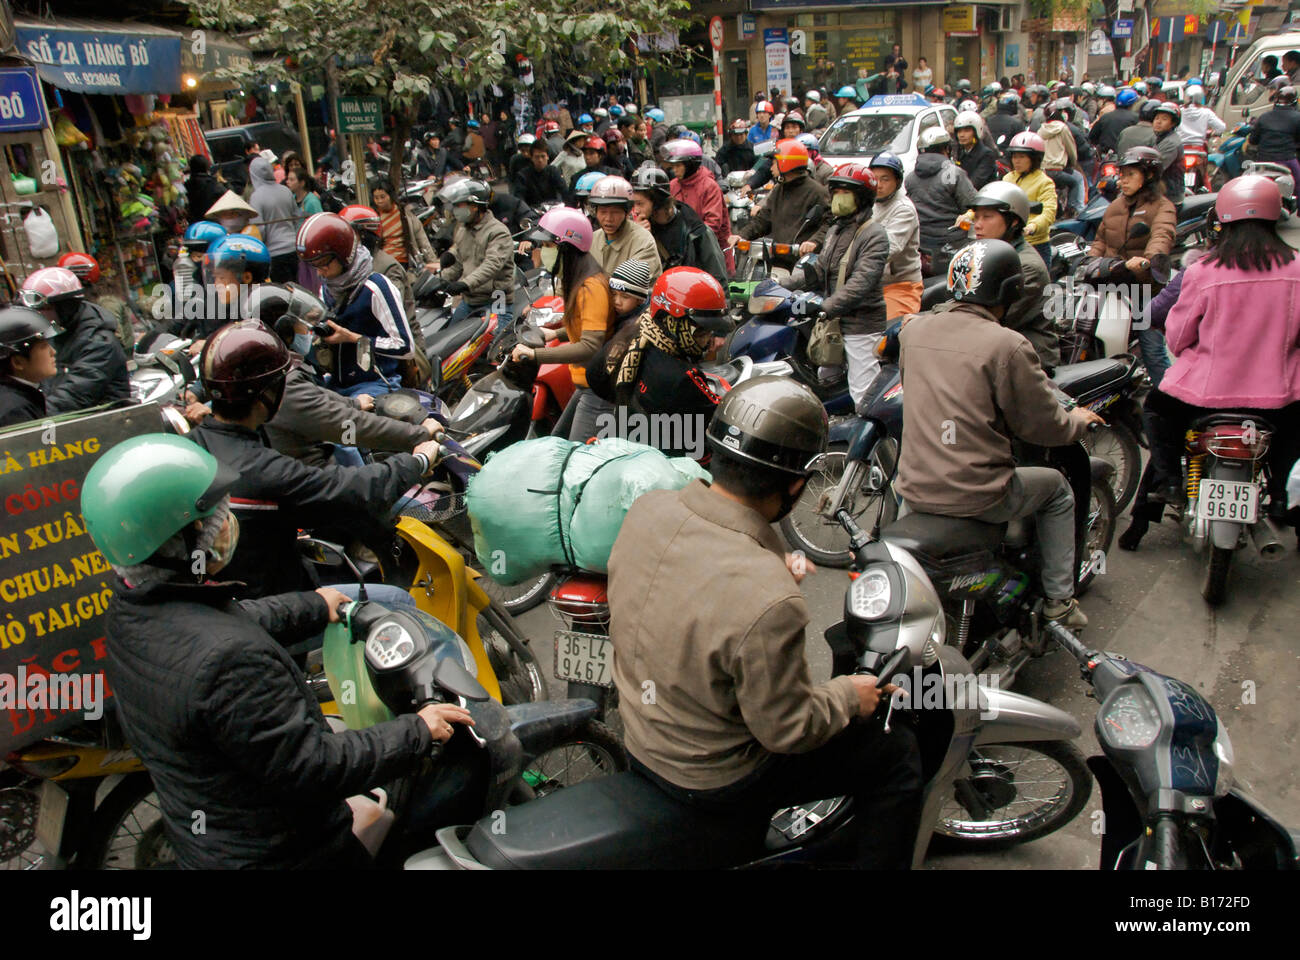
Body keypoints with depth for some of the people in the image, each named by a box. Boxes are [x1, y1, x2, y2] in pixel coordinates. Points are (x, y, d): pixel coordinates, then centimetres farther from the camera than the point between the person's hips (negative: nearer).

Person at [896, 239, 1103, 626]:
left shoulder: (913, 328, 1)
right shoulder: (1008, 345, -15)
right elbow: (1044, 426, -8)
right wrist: (1079, 420, 15)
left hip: (913, 489, 5)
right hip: (976, 498, -5)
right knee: (1056, 487, 23)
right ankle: (1059, 600, 27)